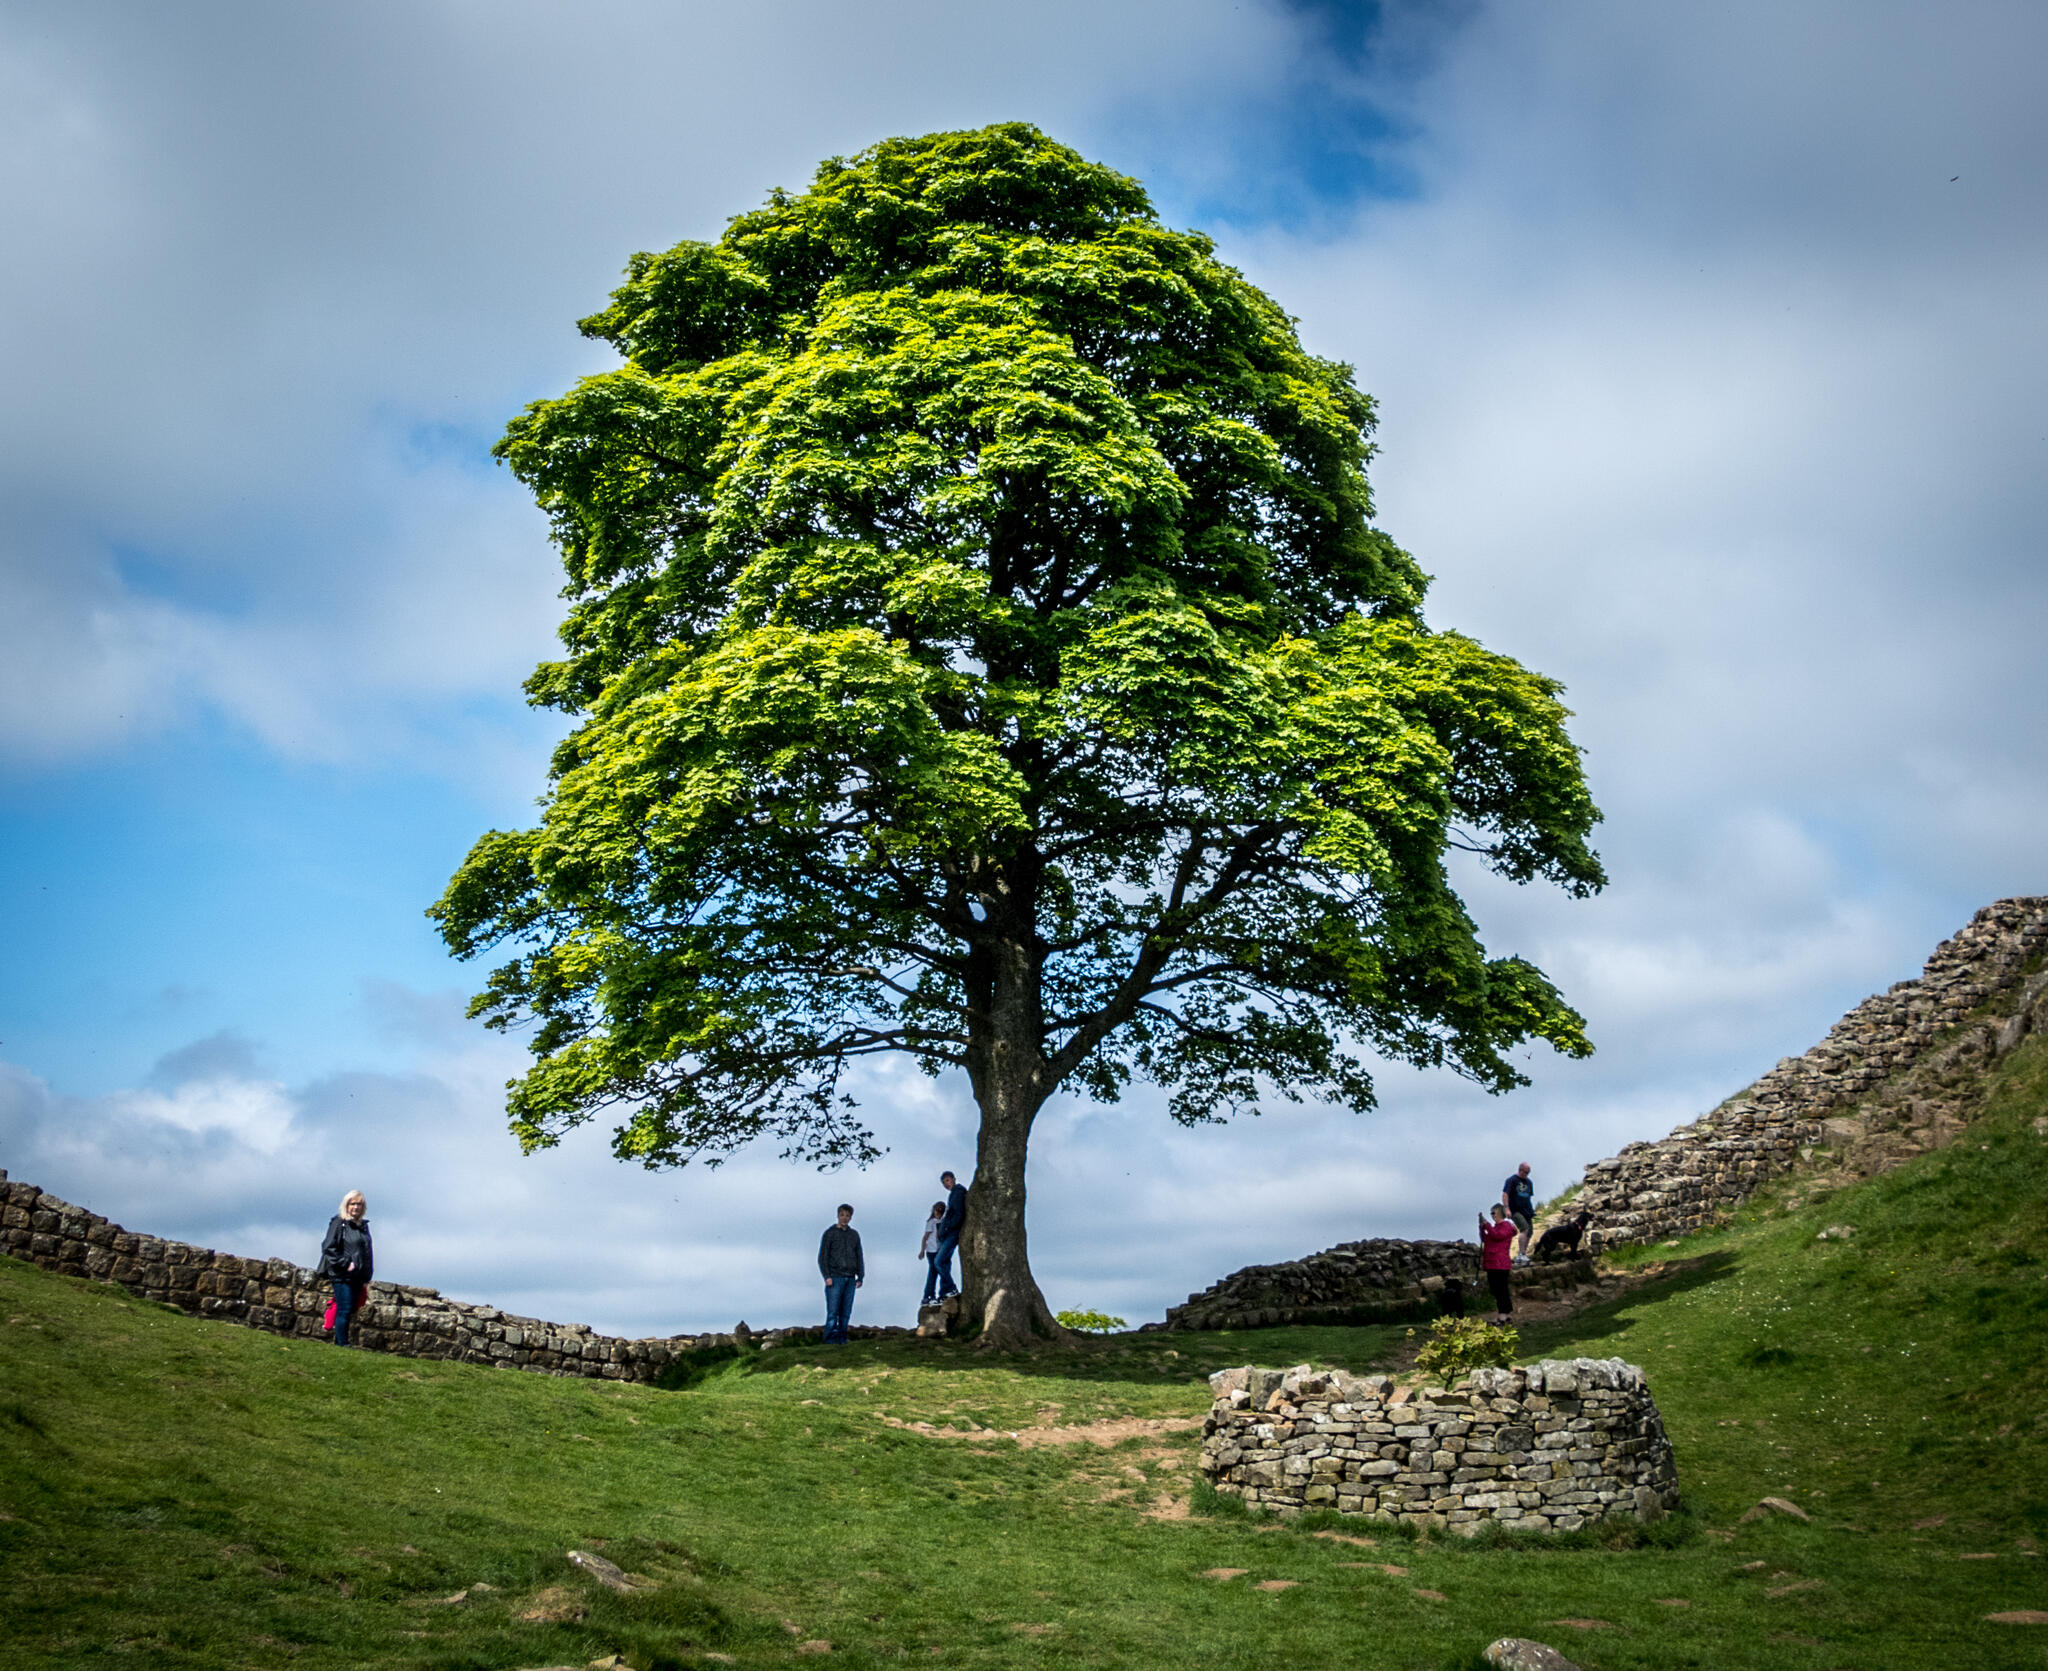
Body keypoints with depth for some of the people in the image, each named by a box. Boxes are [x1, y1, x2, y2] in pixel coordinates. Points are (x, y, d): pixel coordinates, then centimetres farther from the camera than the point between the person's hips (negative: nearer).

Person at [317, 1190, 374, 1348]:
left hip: (358, 1277, 6)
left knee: (351, 1310, 7)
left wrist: (366, 1279, 16)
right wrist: (345, 1264, -15)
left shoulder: (363, 1226, 15)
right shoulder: (339, 1223, -4)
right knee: (345, 1310, -9)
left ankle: (338, 1343, 16)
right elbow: (329, 1248, -9)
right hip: (342, 1276, -6)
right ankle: (342, 1345, -6)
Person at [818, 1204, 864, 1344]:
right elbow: (822, 1256, -1)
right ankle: (830, 1339, -7)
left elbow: (859, 1257, 18)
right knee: (833, 1311, -9)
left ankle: (841, 1338, 6)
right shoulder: (830, 1233, 2)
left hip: (850, 1279, 4)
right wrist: (827, 1276, -11)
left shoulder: (854, 1235, 15)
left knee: (846, 1312, 1)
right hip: (835, 1278, -4)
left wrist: (860, 1277, 9)